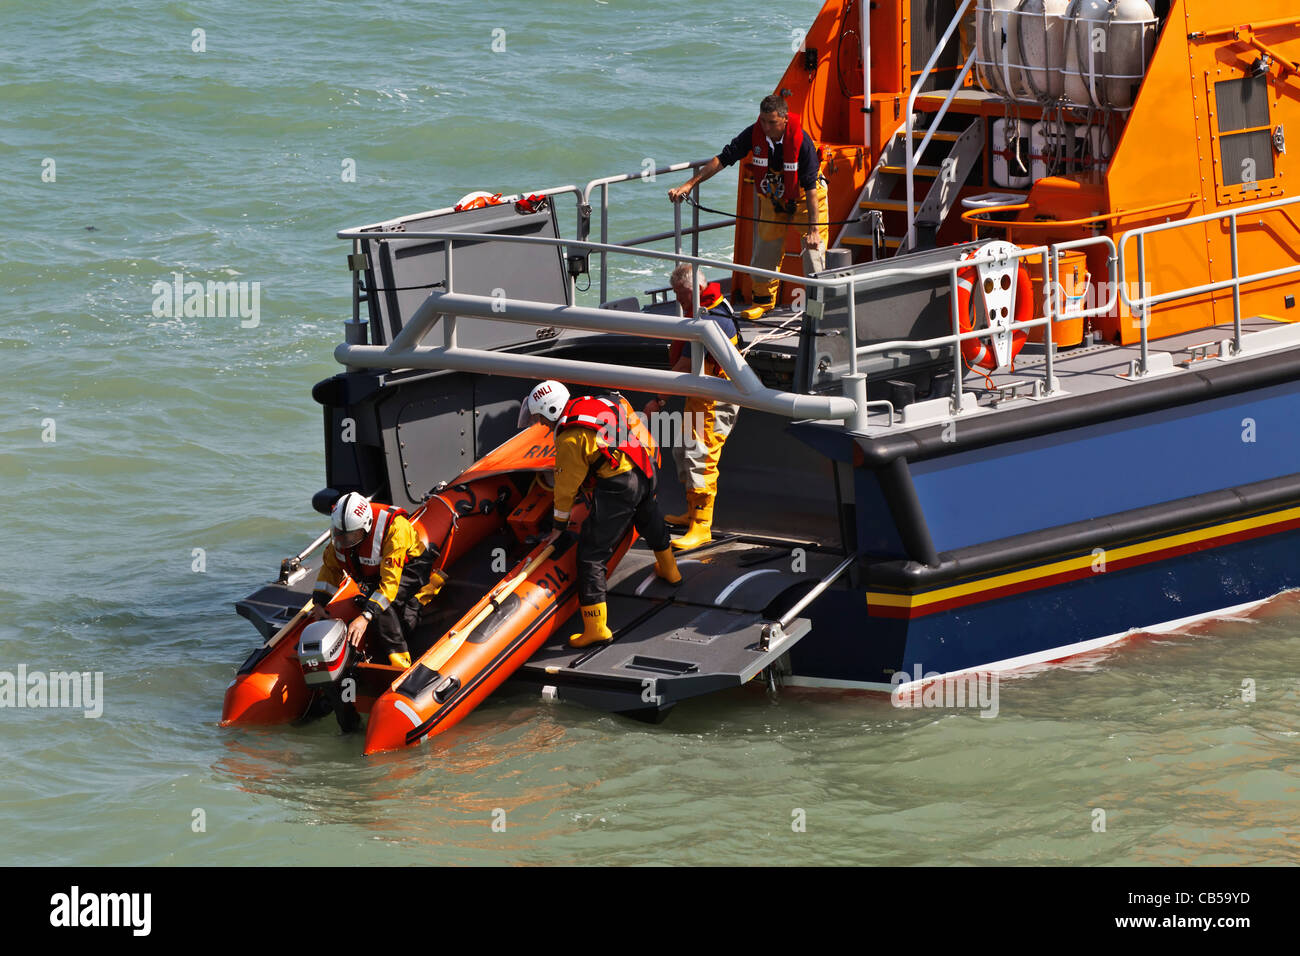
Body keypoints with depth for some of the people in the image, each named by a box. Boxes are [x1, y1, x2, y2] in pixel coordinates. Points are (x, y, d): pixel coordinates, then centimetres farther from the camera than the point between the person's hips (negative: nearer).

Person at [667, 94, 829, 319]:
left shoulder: (801, 140, -32)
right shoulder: (754, 134, -22)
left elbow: (811, 187, -32)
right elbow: (722, 159, -16)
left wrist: (813, 229, -35)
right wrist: (689, 184, -22)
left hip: (804, 197, -4)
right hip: (773, 197, 4)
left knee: (813, 246, -11)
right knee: (766, 246, 5)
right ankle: (763, 299, 22)